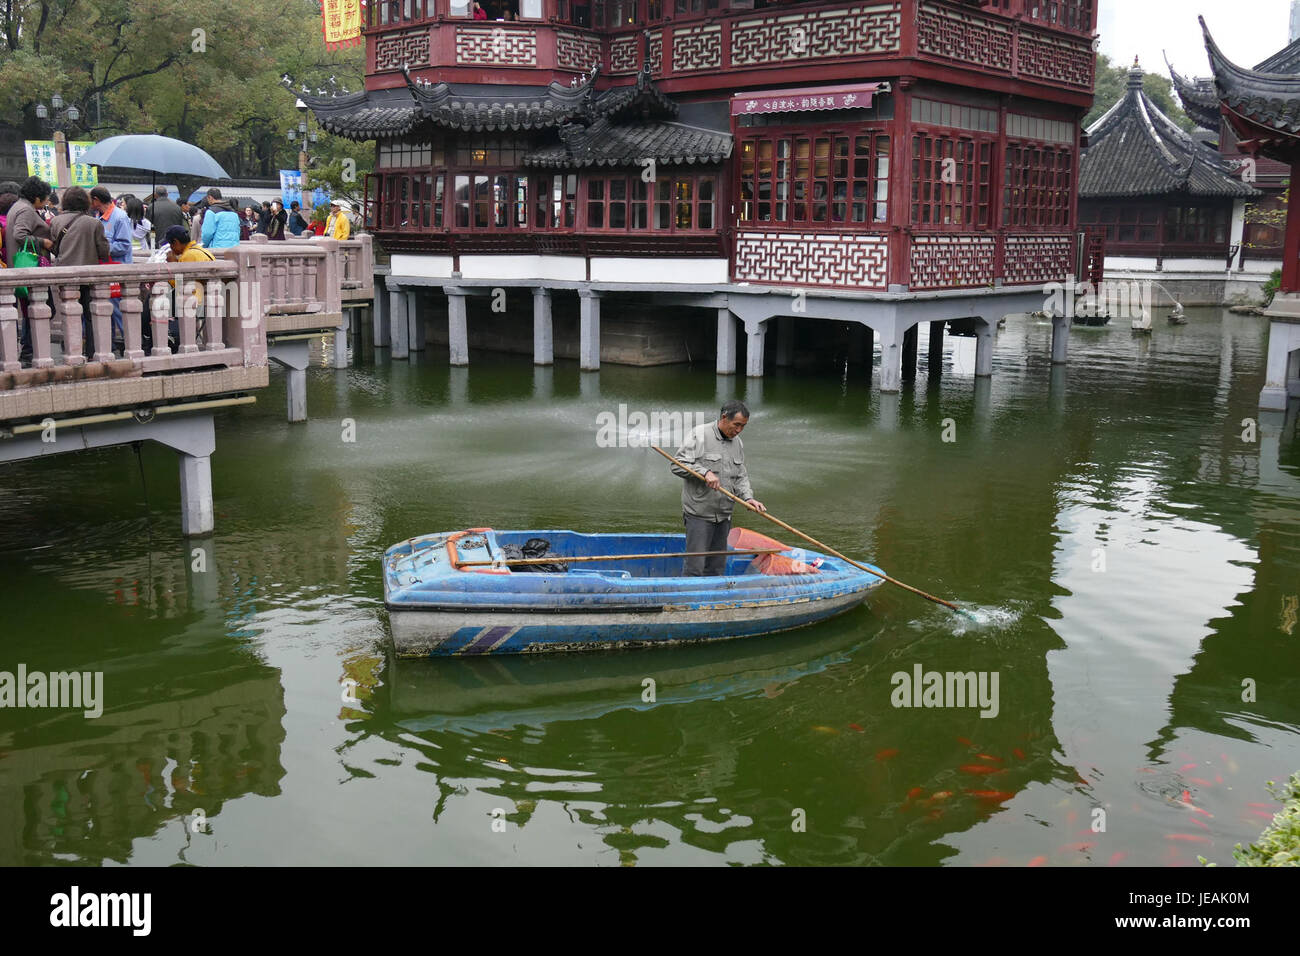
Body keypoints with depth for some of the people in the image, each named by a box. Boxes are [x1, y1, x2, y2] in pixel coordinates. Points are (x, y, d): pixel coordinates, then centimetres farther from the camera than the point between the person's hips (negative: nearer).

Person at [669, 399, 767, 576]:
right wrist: (705, 472, -23)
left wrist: (748, 497, -2)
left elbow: (741, 476, 16)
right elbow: (678, 465, -12)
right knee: (695, 568, -10)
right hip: (699, 514, -7)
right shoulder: (699, 434, -8)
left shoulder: (737, 443, 13)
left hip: (724, 516, 7)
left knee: (717, 569, 10)